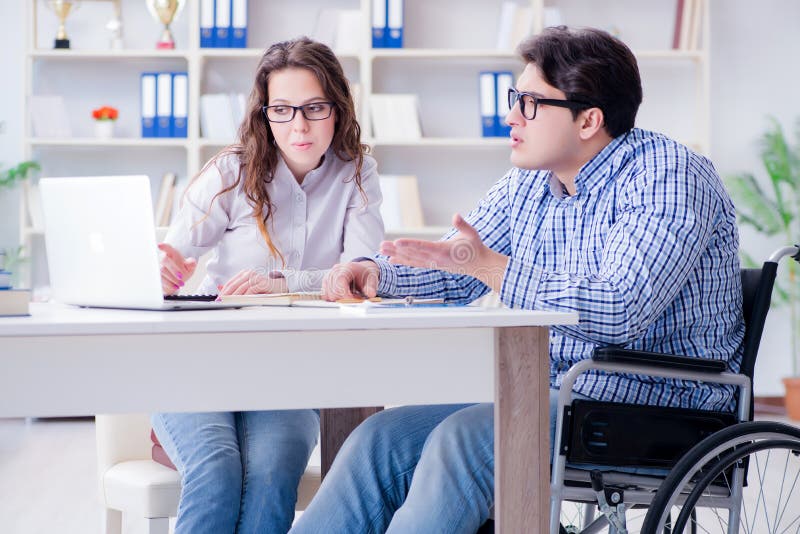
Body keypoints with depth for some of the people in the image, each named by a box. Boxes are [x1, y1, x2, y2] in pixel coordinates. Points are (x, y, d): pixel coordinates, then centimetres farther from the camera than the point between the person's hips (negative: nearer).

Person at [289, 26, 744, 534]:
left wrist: (489, 266, -28)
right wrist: (376, 272, 1)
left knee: (463, 438, -29)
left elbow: (620, 312, -27)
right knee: (381, 439, -10)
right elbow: (452, 268, 22)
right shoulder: (529, 183, 11)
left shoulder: (668, 177, -14)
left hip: (654, 406, -8)